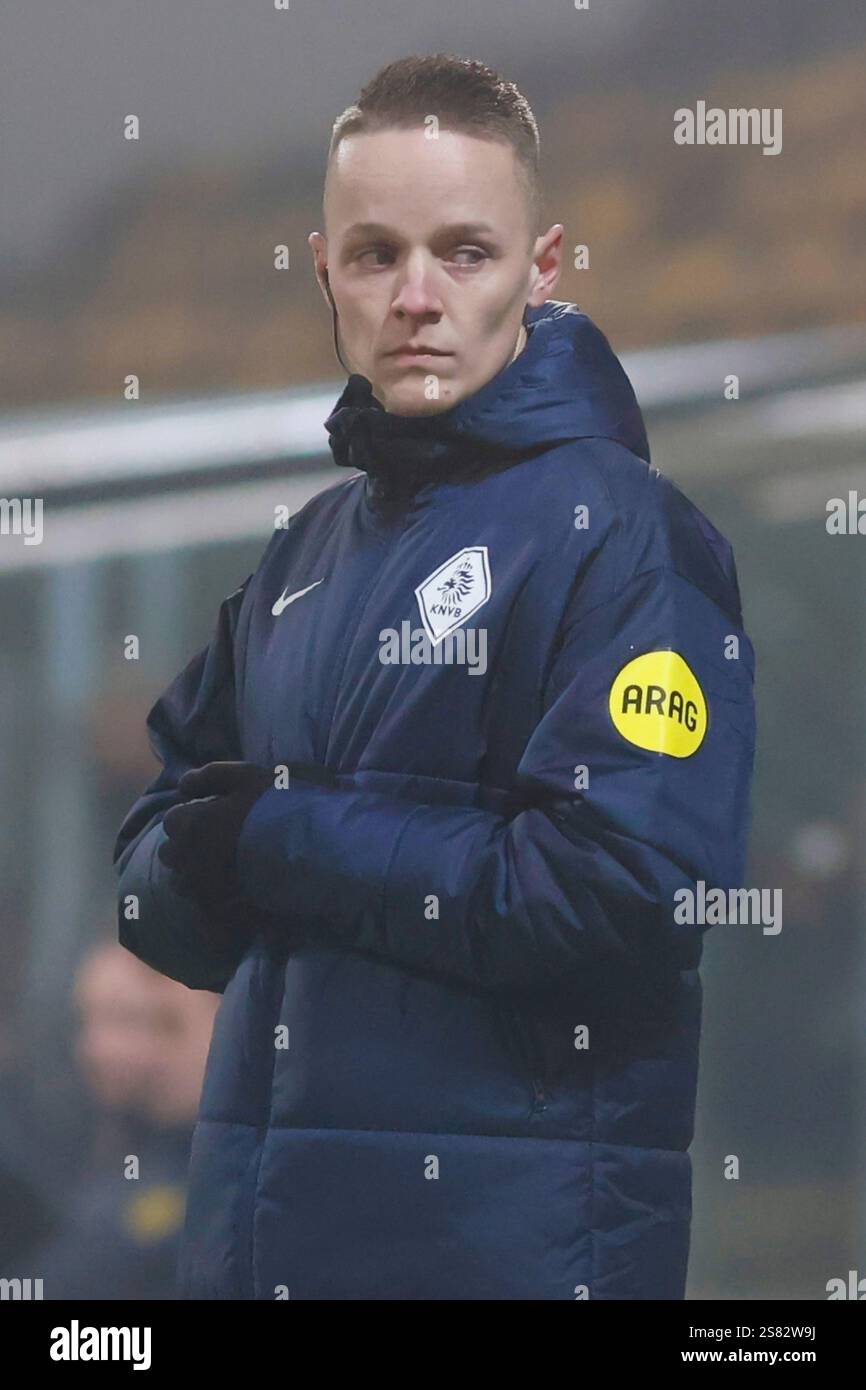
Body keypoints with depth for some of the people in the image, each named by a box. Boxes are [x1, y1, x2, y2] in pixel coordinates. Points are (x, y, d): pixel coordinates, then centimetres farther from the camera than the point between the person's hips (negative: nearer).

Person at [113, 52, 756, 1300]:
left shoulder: (619, 532, -9)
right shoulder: (311, 550, 14)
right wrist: (190, 875, -7)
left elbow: (630, 888, -21)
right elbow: (161, 878, 17)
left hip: (515, 1236, -6)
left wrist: (286, 843, -12)